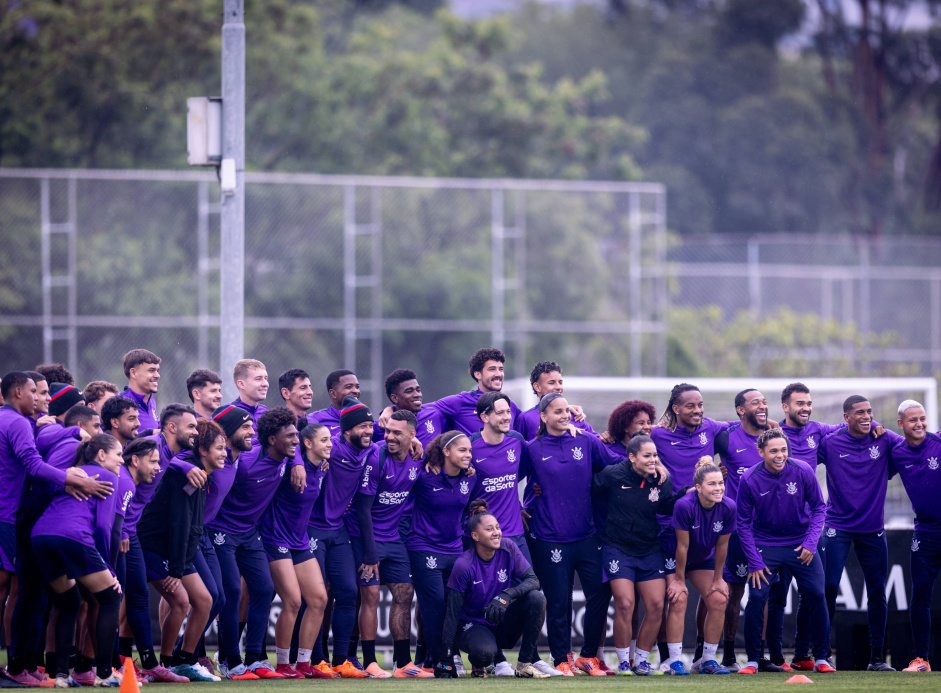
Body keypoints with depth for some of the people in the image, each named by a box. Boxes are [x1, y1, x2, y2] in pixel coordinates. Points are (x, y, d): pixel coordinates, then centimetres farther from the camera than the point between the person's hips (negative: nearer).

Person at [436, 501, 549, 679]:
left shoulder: (509, 549, -7)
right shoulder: (464, 565, -18)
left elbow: (533, 581, -13)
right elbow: (452, 614, -16)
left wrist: (506, 596, -34)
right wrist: (446, 661, -21)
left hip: (503, 624, 4)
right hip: (473, 625, -4)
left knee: (536, 598, -23)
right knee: (485, 652, -38)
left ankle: (525, 664, -15)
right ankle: (479, 663, 3)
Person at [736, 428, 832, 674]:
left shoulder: (802, 472, -12)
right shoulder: (750, 480, -14)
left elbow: (818, 507, 0)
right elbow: (743, 523, -5)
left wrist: (810, 542, -13)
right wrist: (754, 562, -9)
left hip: (801, 544, 1)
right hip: (765, 546, -1)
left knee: (816, 596, -6)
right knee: (756, 598, -13)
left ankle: (821, 658, 8)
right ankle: (752, 661, -1)